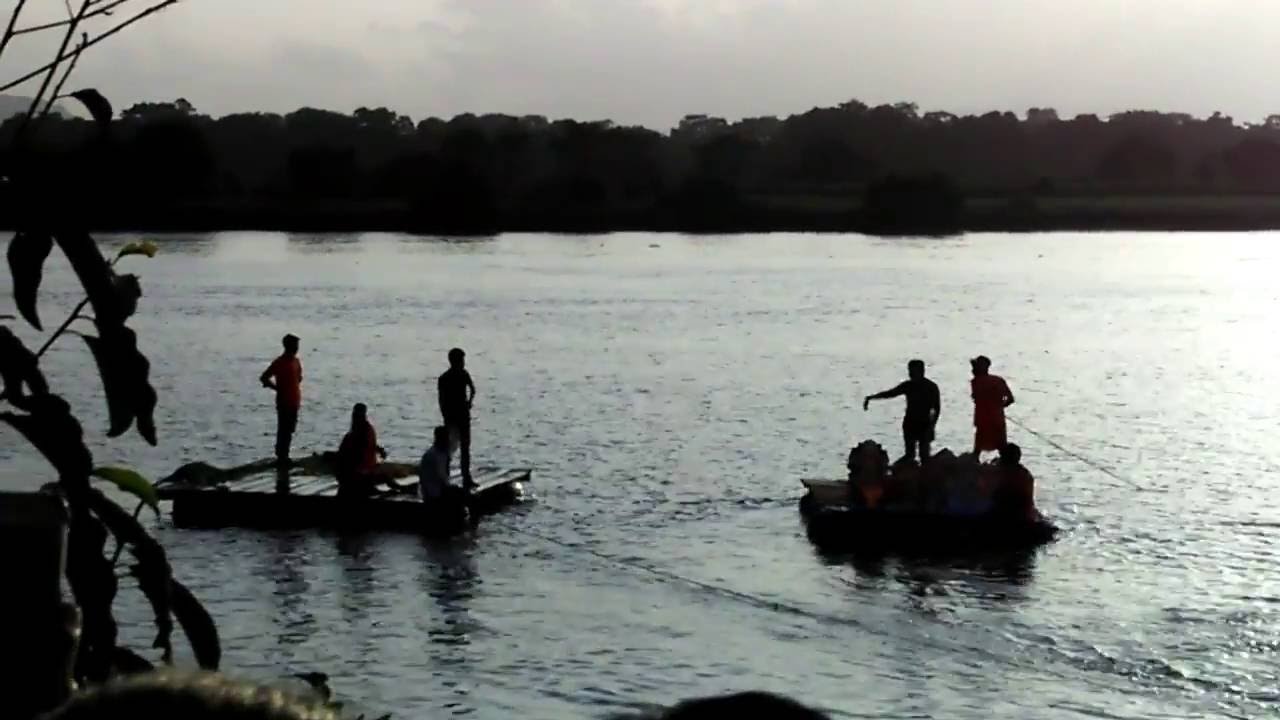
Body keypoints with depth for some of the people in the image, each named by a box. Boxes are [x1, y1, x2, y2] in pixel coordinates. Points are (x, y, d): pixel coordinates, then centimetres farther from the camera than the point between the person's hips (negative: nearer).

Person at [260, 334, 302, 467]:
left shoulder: (296, 361, 9)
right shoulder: (279, 363, -14)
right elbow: (264, 378, -14)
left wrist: (298, 397, 11)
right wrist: (278, 388, -12)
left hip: (294, 402, 7)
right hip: (284, 402, -7)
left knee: (289, 430, 13)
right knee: (283, 430, -4)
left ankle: (284, 456, 22)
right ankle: (281, 457, 2)